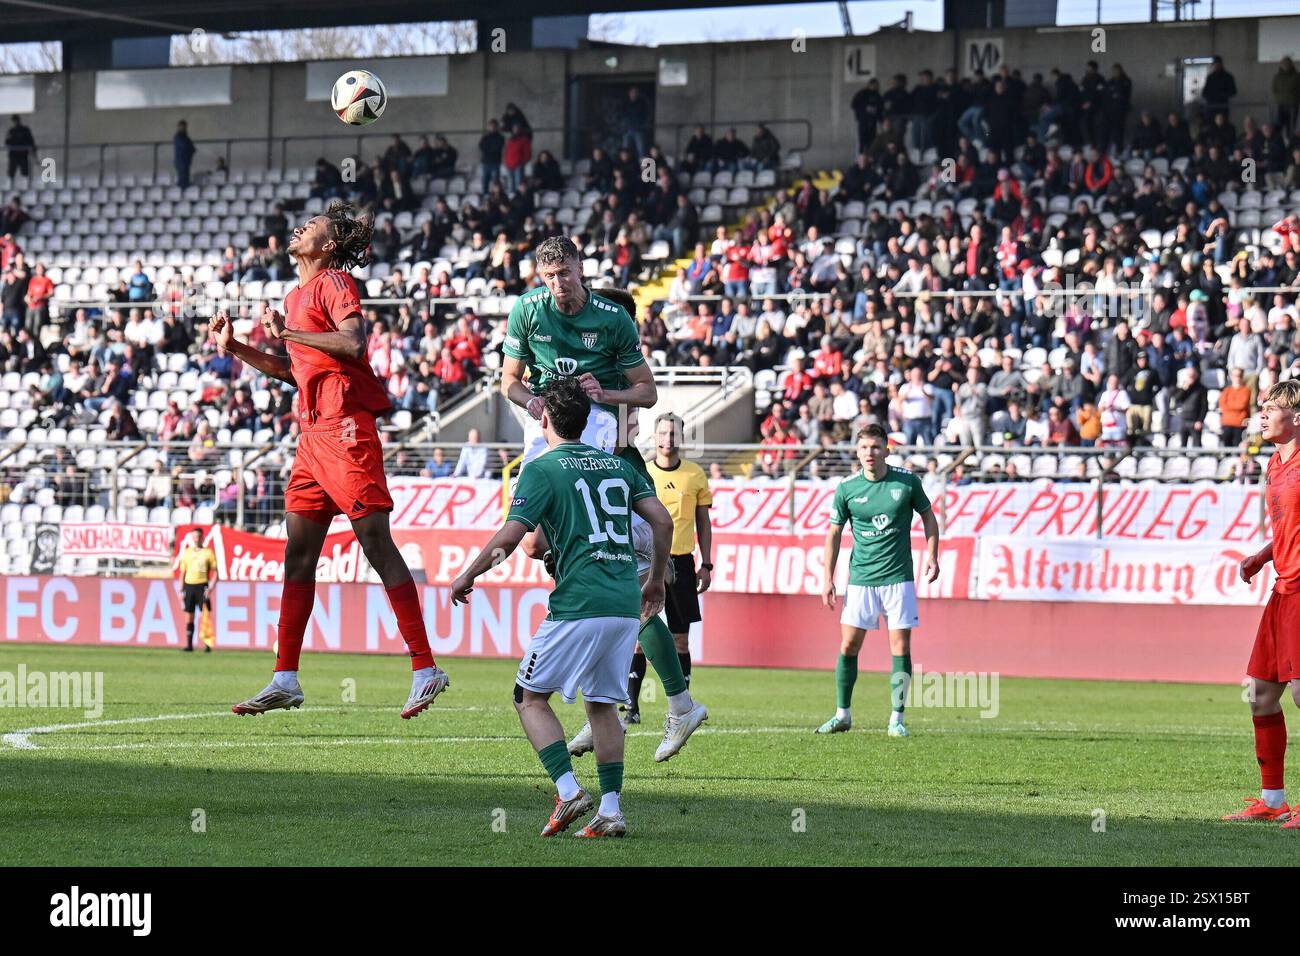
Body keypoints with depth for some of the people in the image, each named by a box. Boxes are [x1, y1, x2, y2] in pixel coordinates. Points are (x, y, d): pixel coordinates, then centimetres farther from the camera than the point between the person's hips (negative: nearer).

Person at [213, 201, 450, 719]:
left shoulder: (335, 283, -5)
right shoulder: (296, 297, 21)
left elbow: (353, 342, -22)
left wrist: (289, 332, -16)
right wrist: (236, 348, 22)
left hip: (345, 427, -9)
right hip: (313, 430, 9)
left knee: (378, 546, -10)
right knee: (298, 553, 7)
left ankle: (425, 667, -8)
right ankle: (285, 680, 9)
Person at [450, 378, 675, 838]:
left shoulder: (543, 470, -2)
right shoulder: (617, 464, 16)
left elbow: (509, 538, -10)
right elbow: (662, 521, 11)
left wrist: (467, 576, 5)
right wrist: (655, 580, 23)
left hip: (579, 605, -6)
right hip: (625, 605, 6)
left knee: (530, 696, 7)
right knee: (602, 704, 16)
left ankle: (568, 790, -8)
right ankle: (611, 809, 6)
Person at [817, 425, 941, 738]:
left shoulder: (907, 481, -3)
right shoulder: (846, 488, -1)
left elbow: (928, 516, 11)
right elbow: (834, 533, 7)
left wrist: (932, 556, 1)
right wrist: (828, 578, 3)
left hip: (898, 577, -1)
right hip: (860, 579, 1)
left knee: (901, 647, -3)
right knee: (849, 645, -1)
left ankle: (897, 718, 4)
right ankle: (842, 714, 11)